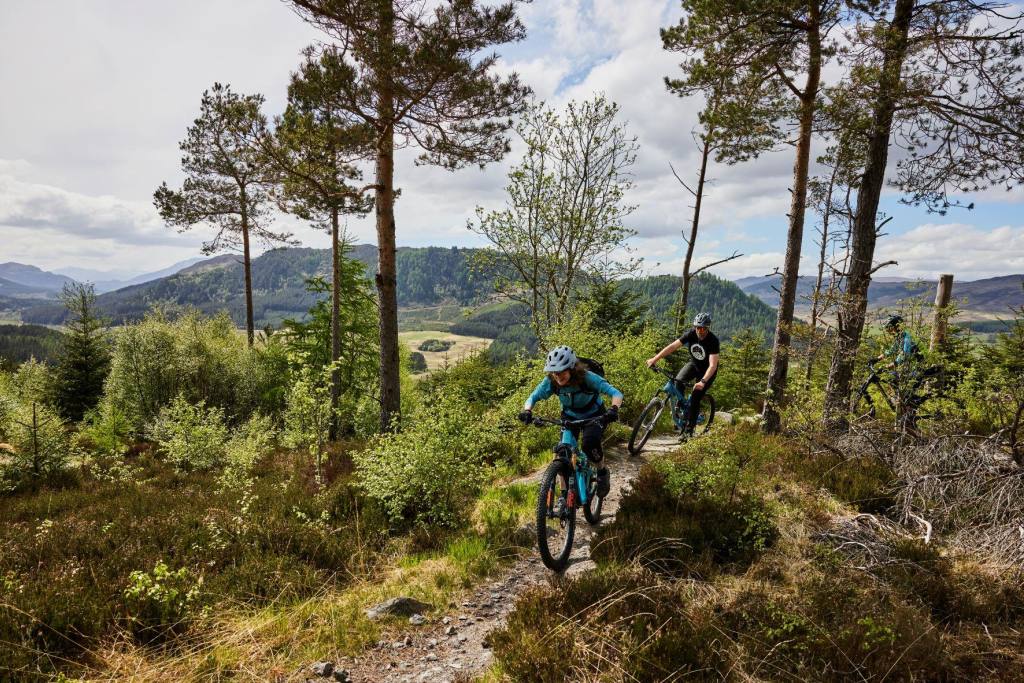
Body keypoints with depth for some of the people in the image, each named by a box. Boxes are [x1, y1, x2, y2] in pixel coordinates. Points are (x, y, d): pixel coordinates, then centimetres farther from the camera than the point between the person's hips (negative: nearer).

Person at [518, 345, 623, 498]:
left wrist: (613, 409, -57)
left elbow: (616, 393, -37)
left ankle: (602, 473, 2)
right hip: (570, 416, 3)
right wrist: (527, 411, -40)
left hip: (594, 416, -3)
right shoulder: (550, 381, -24)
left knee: (589, 444, -30)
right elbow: (533, 398, -18)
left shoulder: (587, 378, -34)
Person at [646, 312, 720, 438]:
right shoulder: (691, 334, -19)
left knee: (695, 398, -15)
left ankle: (689, 429, -2)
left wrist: (703, 381, -52)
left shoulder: (713, 341, -30)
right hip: (694, 364, 4)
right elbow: (673, 346, -23)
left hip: (707, 370, -4)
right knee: (678, 381, -25)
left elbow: (713, 365, -38)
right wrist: (655, 359, -32)